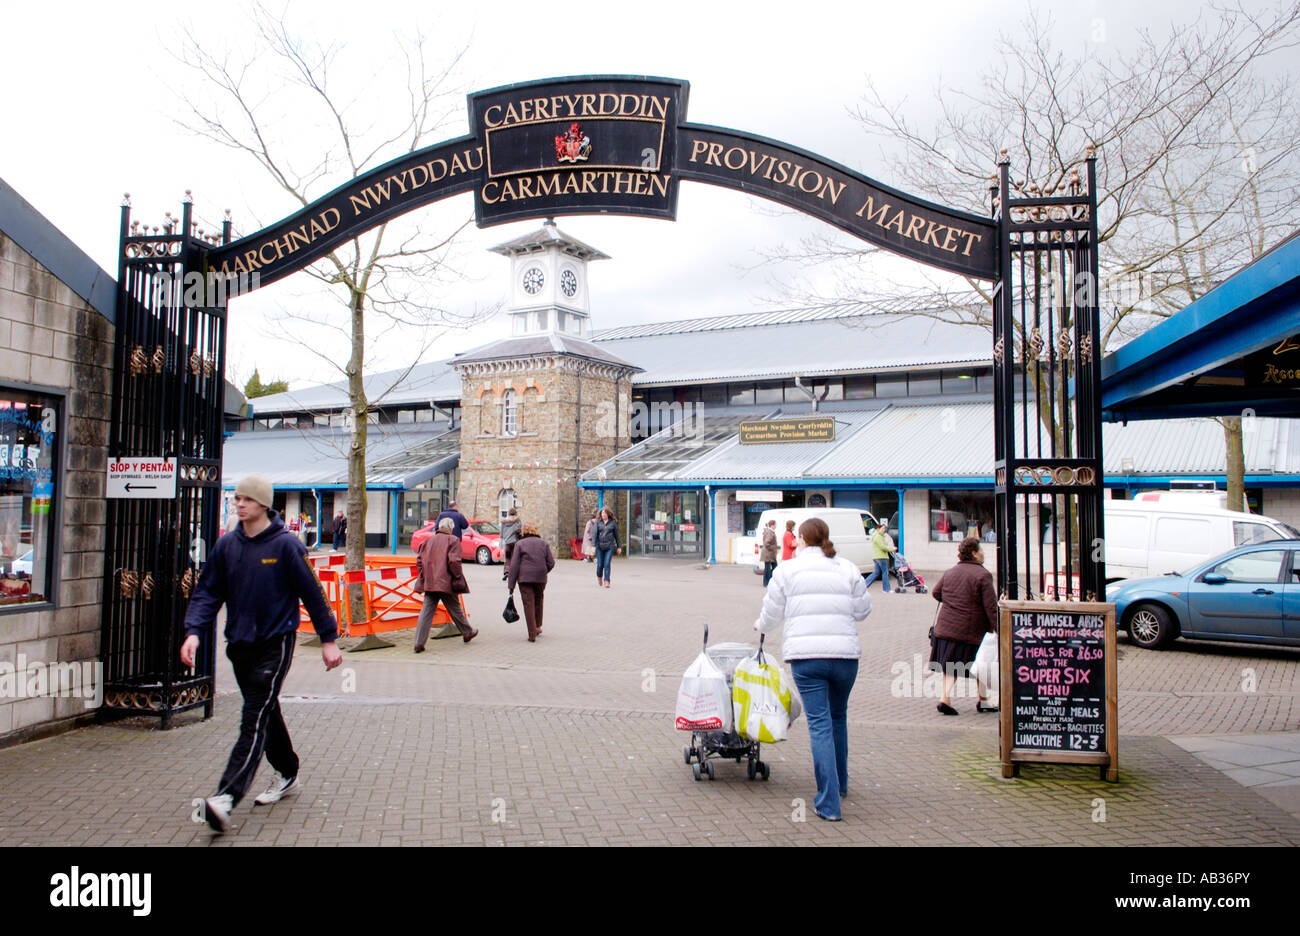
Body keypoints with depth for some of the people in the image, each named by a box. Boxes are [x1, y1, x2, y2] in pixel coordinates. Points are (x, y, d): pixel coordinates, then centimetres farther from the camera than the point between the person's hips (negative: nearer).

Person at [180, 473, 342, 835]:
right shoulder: (226, 545, 4)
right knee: (266, 714, 18)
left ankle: (226, 797, -15)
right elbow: (207, 592, 6)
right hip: (239, 644, 6)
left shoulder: (286, 545, -11)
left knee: (255, 721, -10)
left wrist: (329, 638, -5)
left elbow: (312, 592, -7)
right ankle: (287, 773, 34)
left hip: (275, 644, -6)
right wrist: (194, 631, -11)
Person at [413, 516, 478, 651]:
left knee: (426, 611, 1)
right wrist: (458, 578, -5)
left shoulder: (428, 540, 12)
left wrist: (424, 578, 17)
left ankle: (419, 643, -6)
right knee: (455, 609, 12)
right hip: (446, 583, -4)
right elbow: (454, 561, -15)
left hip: (429, 583, 4)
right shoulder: (452, 540, -5)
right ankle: (467, 633, 31)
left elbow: (421, 561, 11)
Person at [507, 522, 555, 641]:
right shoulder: (544, 543, 11)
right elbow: (551, 563, 4)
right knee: (538, 601, 23)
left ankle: (532, 635, -4)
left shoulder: (519, 544, 3)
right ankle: (538, 627, 27)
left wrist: (512, 585, -1)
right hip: (541, 578, 3)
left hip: (524, 578, -3)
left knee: (528, 604, -1)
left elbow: (514, 565, -2)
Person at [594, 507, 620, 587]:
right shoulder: (597, 522, 4)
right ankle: (599, 578, 32)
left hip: (609, 546, 0)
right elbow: (595, 533, -1)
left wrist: (619, 546, 13)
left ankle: (607, 582, -6)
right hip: (599, 546, 1)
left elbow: (616, 535, 12)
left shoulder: (613, 522, 6)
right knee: (600, 564, 4)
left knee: (607, 564, -9)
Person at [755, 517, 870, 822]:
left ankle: (829, 803, -6)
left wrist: (760, 626, 29)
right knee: (838, 717, 22)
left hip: (805, 654, -3)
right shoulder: (848, 569, 7)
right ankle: (839, 784, 37)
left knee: (820, 724, -2)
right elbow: (862, 610, 11)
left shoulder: (786, 570, 2)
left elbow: (772, 613, 7)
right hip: (845, 653, 3)